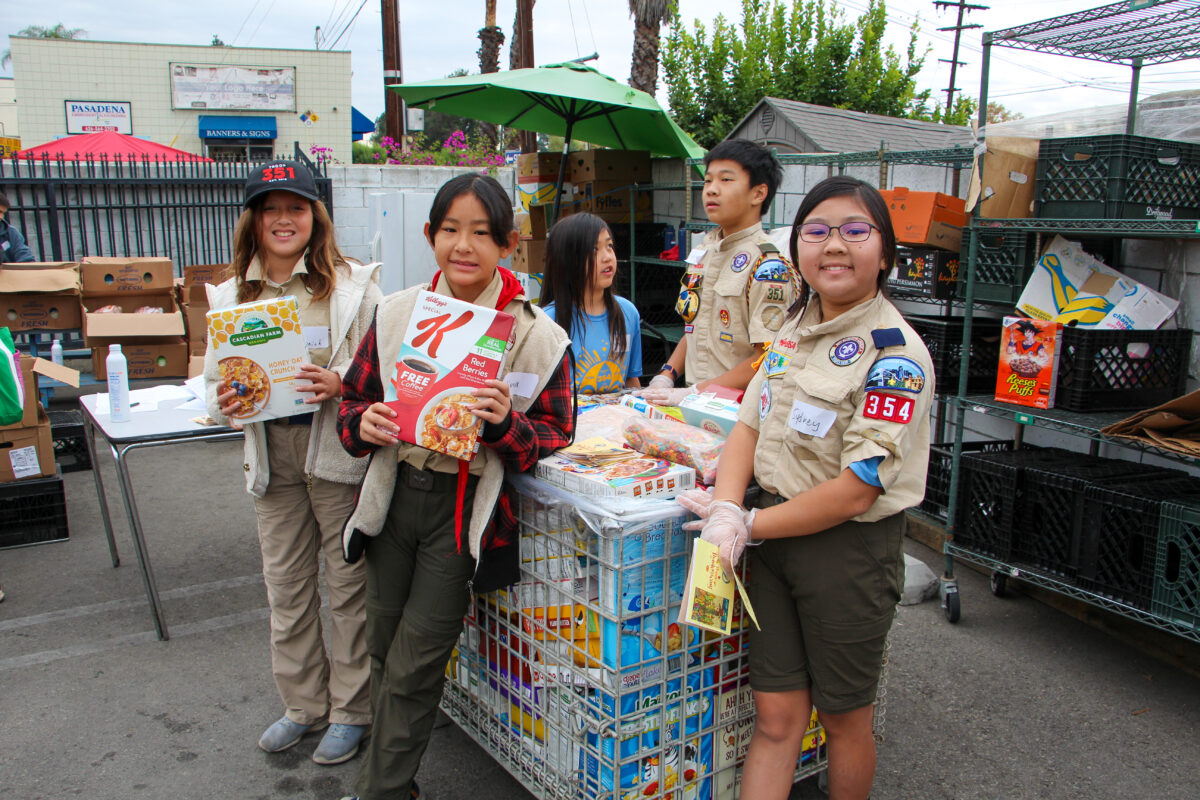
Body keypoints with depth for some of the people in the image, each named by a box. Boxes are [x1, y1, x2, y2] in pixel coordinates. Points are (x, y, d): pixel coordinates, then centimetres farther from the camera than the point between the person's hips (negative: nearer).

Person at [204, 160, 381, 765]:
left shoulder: (353, 285, -6)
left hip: (337, 450, -5)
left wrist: (341, 385, -24)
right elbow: (215, 380, 12)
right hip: (271, 455, 5)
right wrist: (223, 403, -10)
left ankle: (351, 709, 24)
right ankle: (304, 704, 34)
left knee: (348, 581, 6)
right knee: (285, 584, 16)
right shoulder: (230, 296, 8)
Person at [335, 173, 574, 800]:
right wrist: (365, 423, -14)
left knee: (412, 669, 3)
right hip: (394, 496, 4)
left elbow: (554, 436, -6)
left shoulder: (537, 335, -9)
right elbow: (353, 399, 9)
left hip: (464, 509, -4)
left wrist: (504, 424, -25)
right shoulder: (397, 312, 0)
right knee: (384, 651, 18)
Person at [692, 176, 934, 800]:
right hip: (775, 536, 5)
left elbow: (854, 492, -21)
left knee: (844, 719, 14)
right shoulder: (796, 328, 6)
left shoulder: (895, 356, -17)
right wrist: (724, 514, -11)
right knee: (776, 716, 11)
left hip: (850, 548, -5)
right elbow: (748, 427, 6)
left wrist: (749, 525, -14)